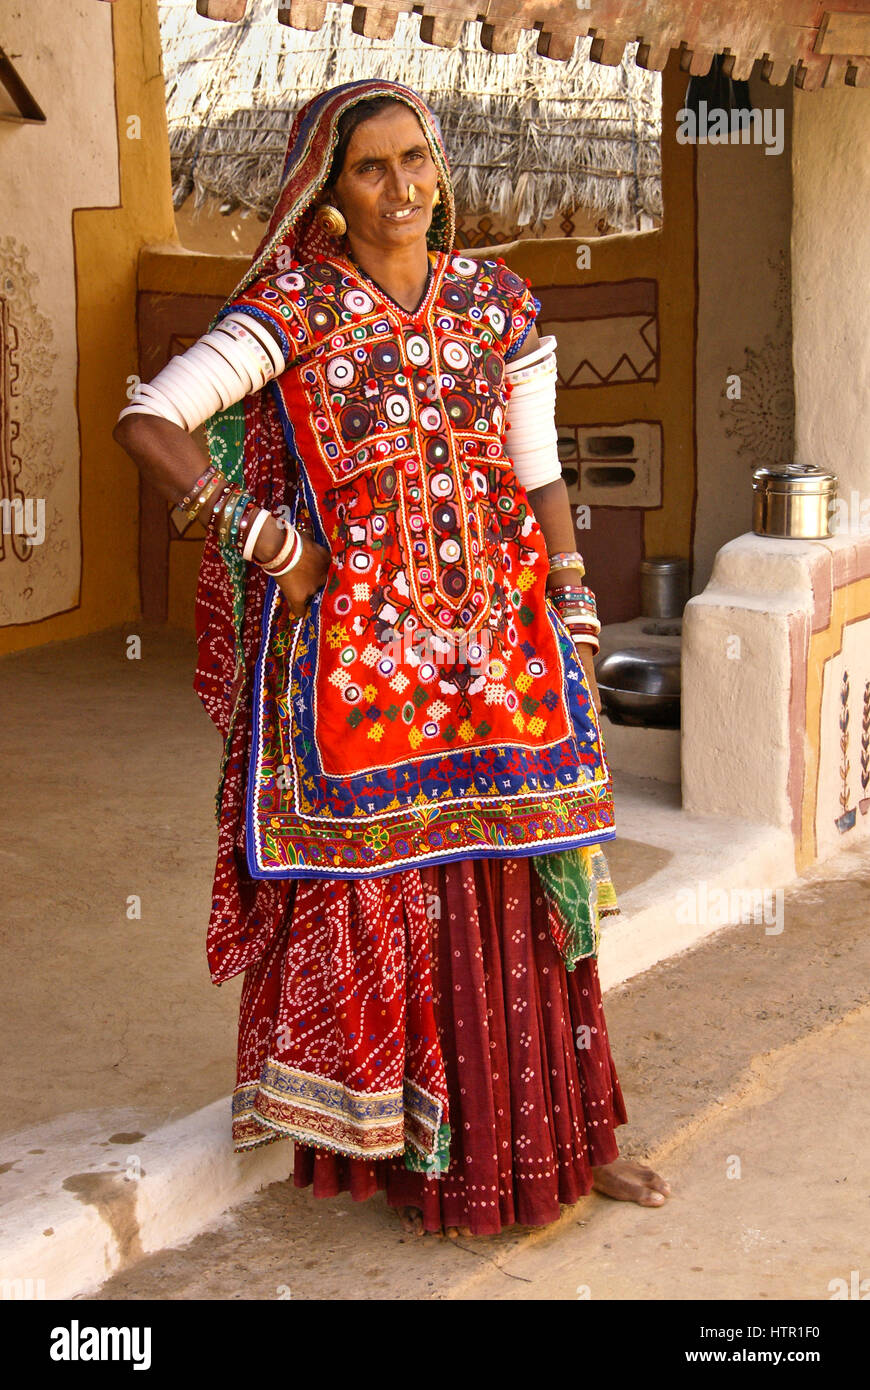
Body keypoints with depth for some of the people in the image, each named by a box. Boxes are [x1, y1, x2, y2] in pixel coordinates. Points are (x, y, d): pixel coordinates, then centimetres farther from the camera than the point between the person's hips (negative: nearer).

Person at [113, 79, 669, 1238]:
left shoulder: (502, 305, 6)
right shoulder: (292, 310, -6)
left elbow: (540, 480, 10)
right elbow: (146, 423, -14)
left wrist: (574, 642, 5)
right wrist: (269, 542, -14)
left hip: (503, 644, 4)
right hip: (360, 654, -3)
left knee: (524, 891, 9)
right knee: (381, 894, 4)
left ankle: (560, 1133, 25)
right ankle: (409, 1150, 22)